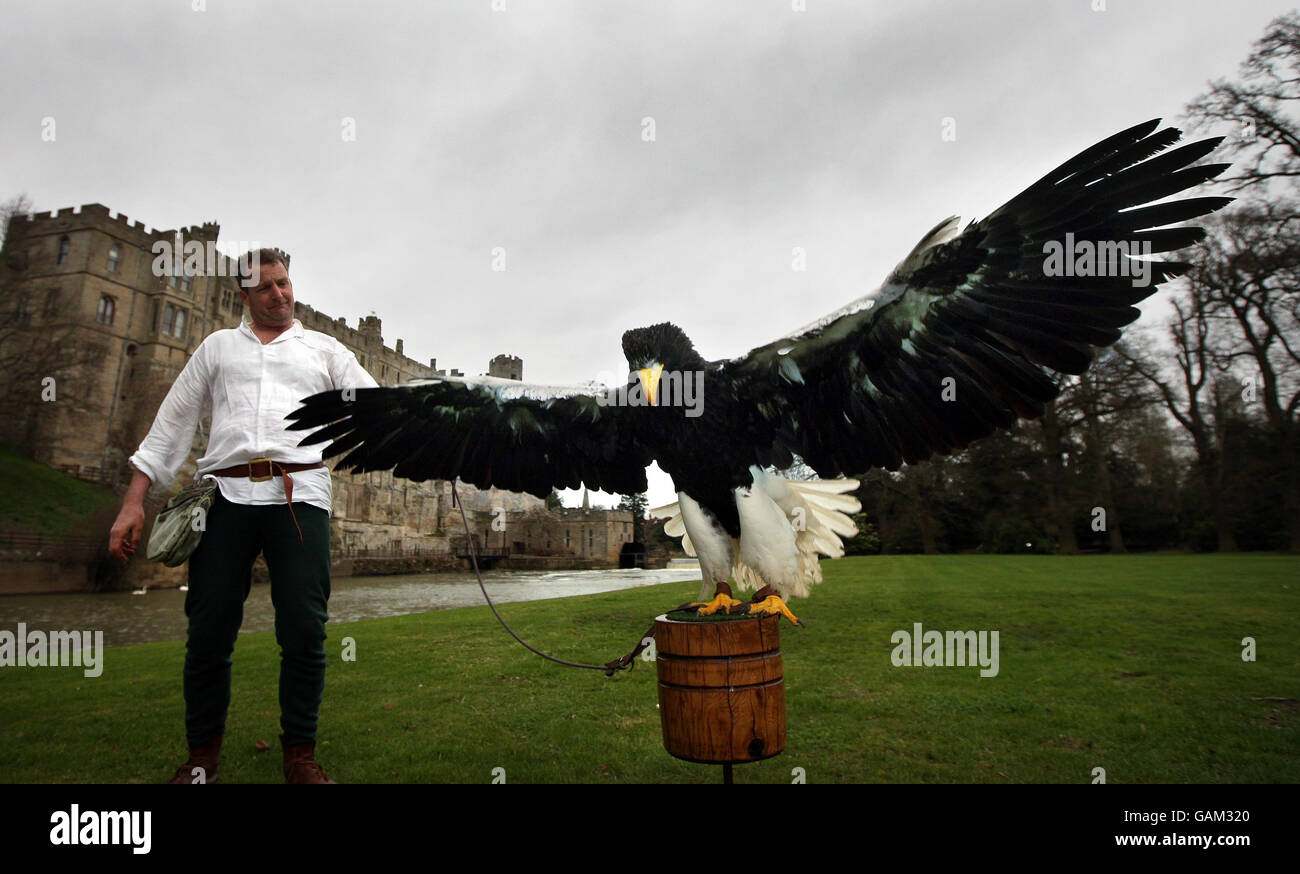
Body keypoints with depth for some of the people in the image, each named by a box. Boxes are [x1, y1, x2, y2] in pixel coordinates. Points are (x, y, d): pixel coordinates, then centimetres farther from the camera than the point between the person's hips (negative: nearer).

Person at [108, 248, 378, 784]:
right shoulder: (217, 347, 22)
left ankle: (300, 755, 9)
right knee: (209, 633, 1)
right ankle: (201, 756, 20)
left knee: (304, 633, -6)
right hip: (227, 494, 2)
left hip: (300, 494, -1)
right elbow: (173, 421, 19)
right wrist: (134, 502, 11)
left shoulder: (324, 350, 18)